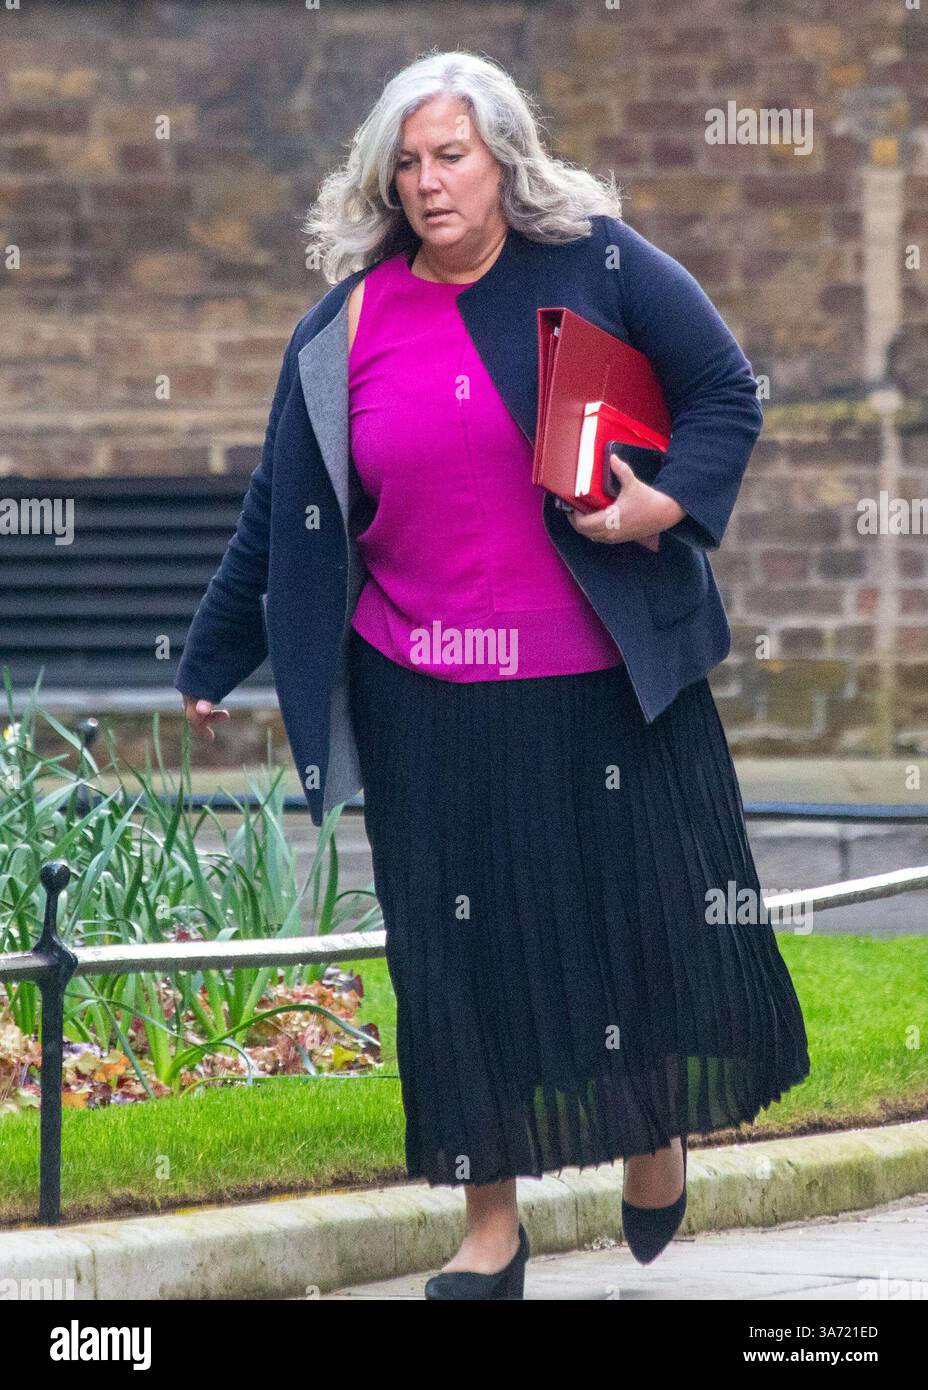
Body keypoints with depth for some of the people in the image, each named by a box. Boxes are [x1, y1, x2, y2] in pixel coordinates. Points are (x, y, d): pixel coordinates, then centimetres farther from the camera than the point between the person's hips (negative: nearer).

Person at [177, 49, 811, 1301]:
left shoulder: (599, 265, -3)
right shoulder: (349, 325, 2)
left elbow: (726, 395, 3)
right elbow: (281, 515, 9)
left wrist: (666, 504, -15)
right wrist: (214, 665, 12)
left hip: (607, 680, -1)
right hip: (428, 704, 1)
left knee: (651, 904, 6)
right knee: (464, 949, 3)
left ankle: (656, 1127, 34)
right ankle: (492, 1230, 12)